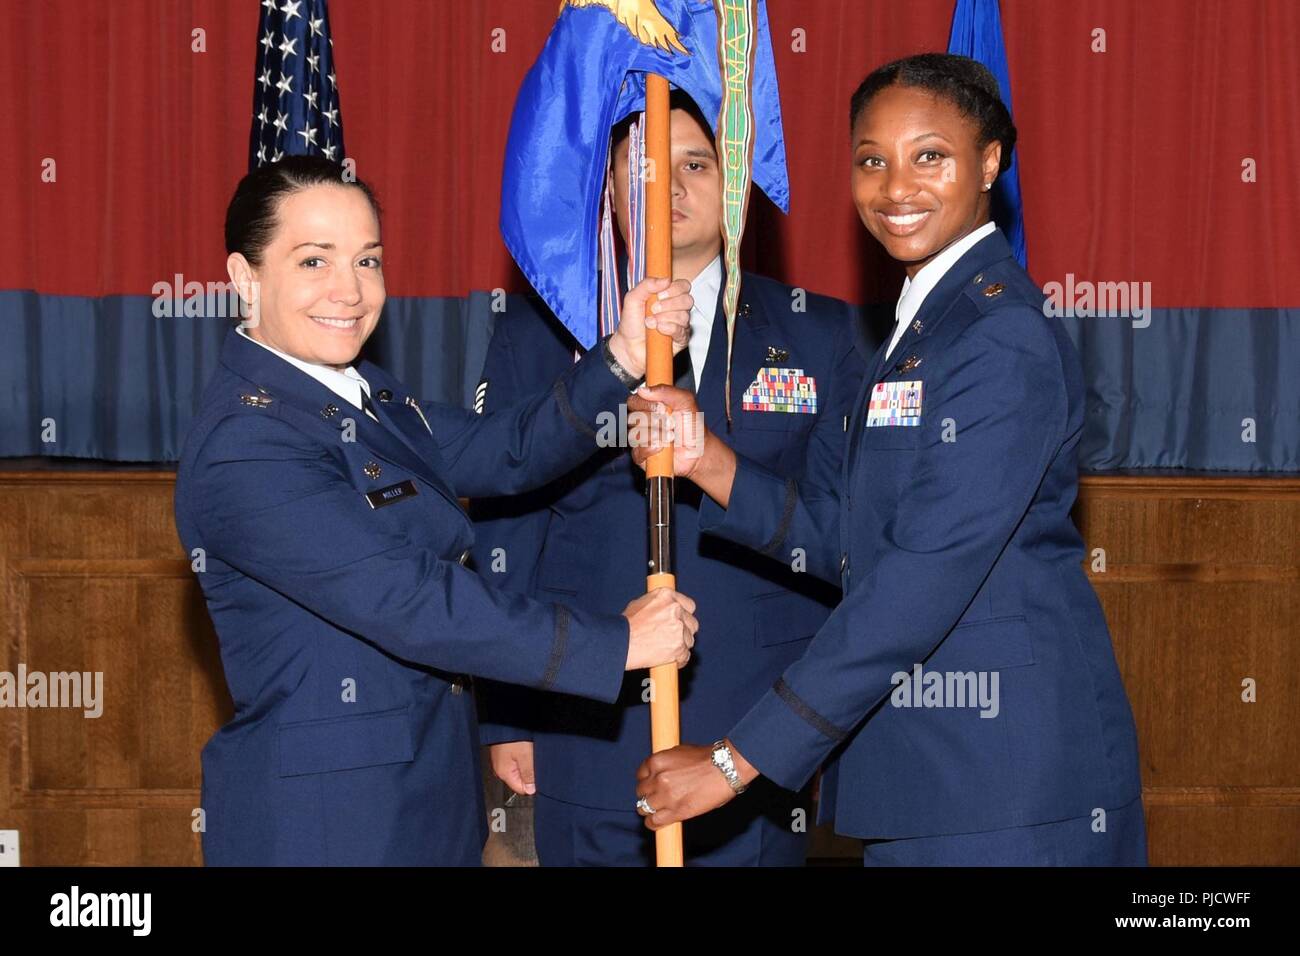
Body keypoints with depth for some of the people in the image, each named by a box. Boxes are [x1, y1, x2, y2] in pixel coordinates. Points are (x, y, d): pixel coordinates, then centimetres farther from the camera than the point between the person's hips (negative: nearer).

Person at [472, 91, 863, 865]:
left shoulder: (819, 334, 6)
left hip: (760, 738, 0)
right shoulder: (536, 339, 5)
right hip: (592, 737, 0)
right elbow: (504, 533, 4)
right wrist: (505, 717, 2)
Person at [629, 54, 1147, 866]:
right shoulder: (923, 322, 14)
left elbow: (926, 577, -23)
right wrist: (705, 461, -5)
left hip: (1005, 774, -9)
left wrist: (739, 760, -22)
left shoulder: (1004, 340, -17)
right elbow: (852, 540, 10)